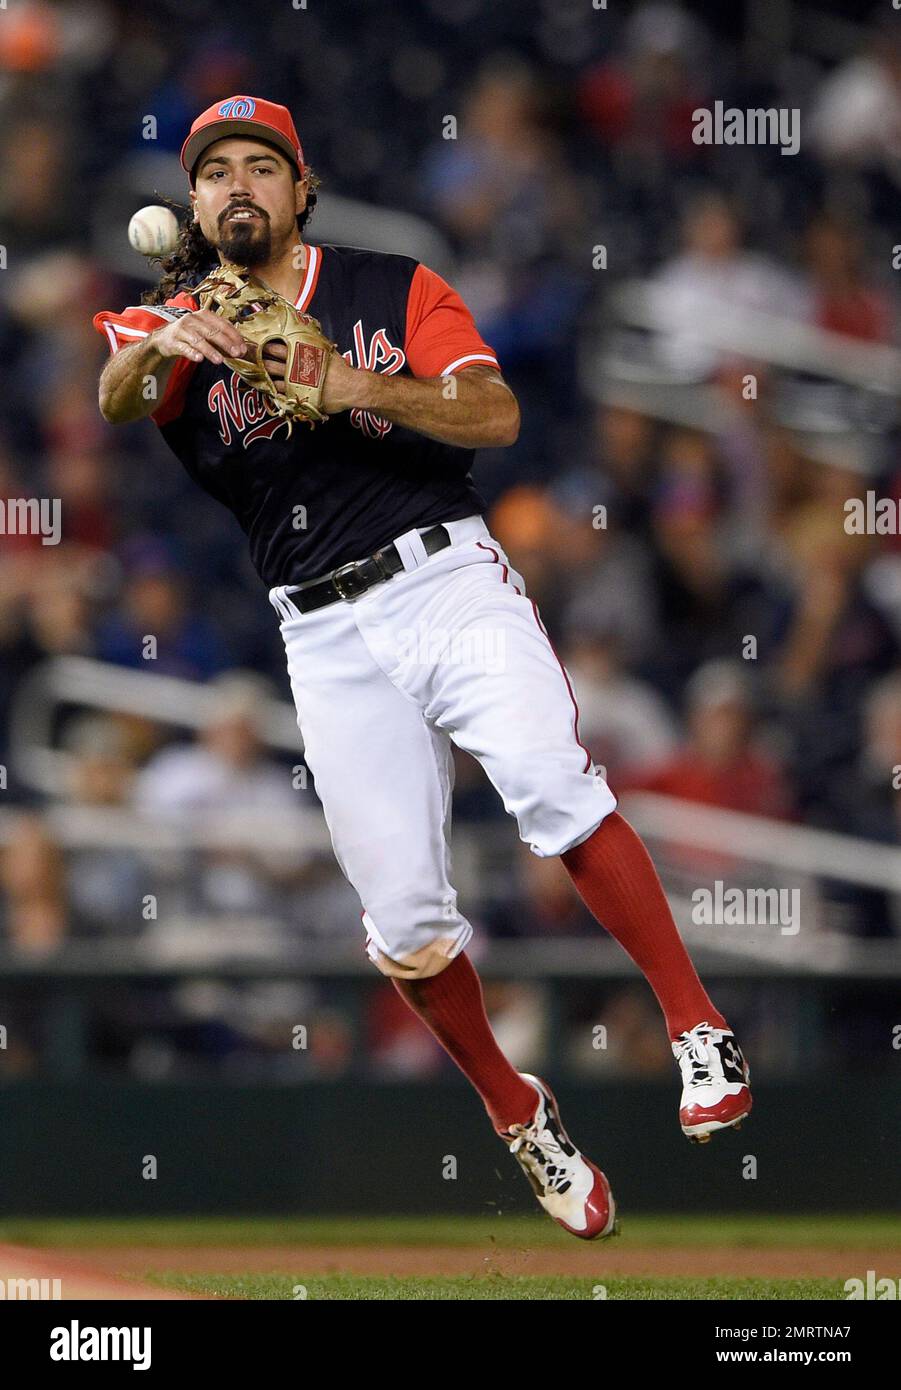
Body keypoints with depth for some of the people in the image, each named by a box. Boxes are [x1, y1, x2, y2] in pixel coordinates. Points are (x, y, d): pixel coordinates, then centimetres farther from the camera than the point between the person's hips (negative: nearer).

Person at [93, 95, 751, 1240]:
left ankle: (697, 1030, -23)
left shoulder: (394, 288, 9)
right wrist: (156, 352, -36)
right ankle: (517, 1115, 18)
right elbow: (113, 400, -13)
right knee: (403, 920, -2)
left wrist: (350, 385, -19)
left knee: (548, 782, -28)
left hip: (447, 579, -2)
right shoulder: (182, 324, 11)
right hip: (328, 637, 2)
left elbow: (495, 416, -5)